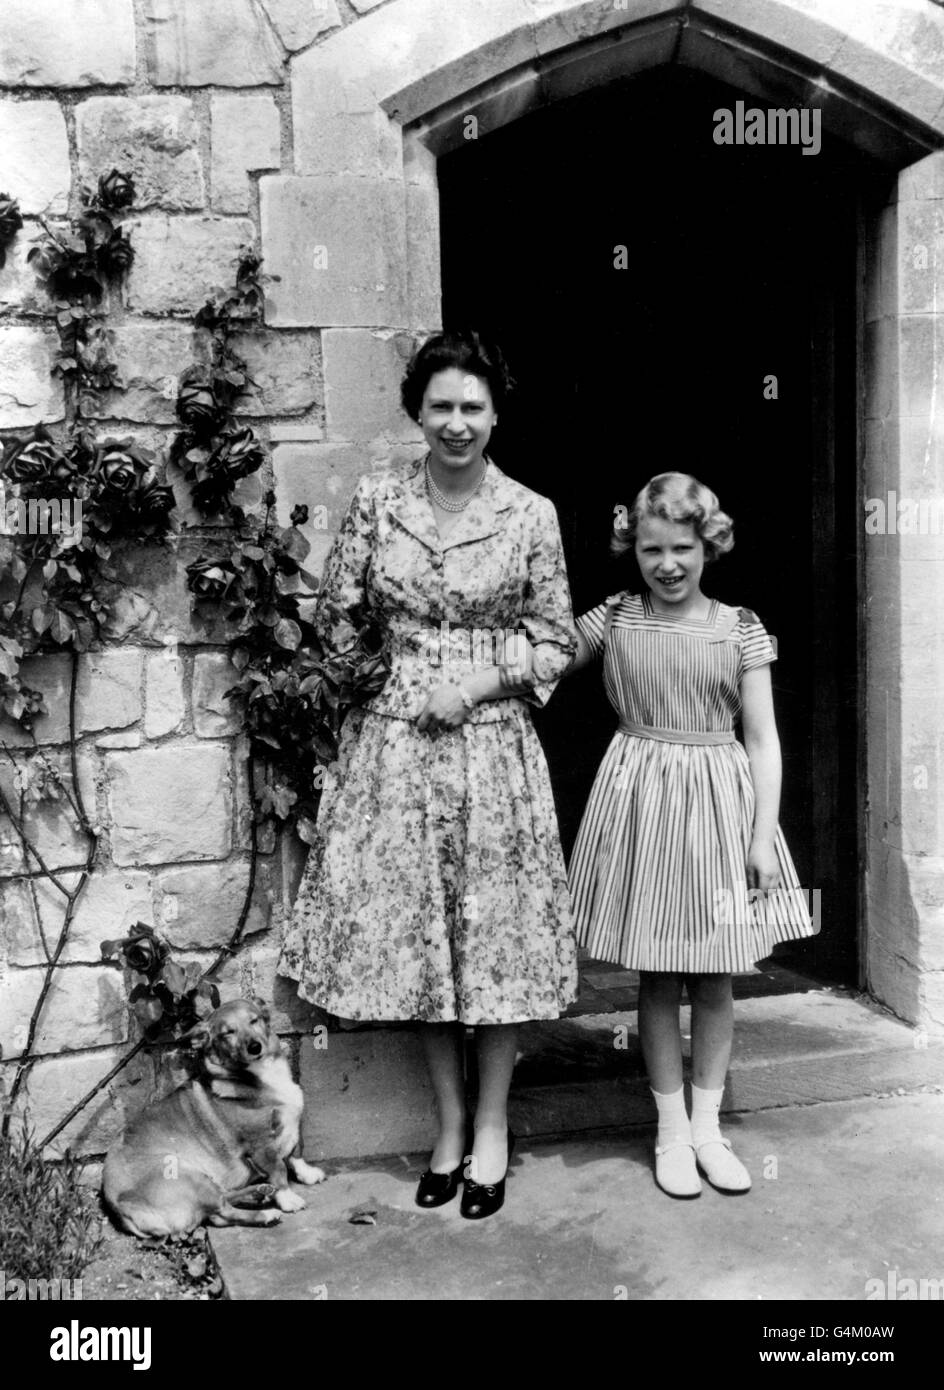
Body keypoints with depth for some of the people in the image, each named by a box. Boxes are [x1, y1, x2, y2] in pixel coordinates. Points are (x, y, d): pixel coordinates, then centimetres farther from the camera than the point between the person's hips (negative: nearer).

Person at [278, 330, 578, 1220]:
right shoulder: (376, 501, 2)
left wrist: (477, 684, -9)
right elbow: (334, 619, 7)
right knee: (411, 931, 8)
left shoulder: (531, 515, -1)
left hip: (491, 744, -1)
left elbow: (557, 644, 2)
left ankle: (491, 1127, 24)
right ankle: (448, 1126, 26)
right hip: (392, 744, 2)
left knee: (496, 929, 5)